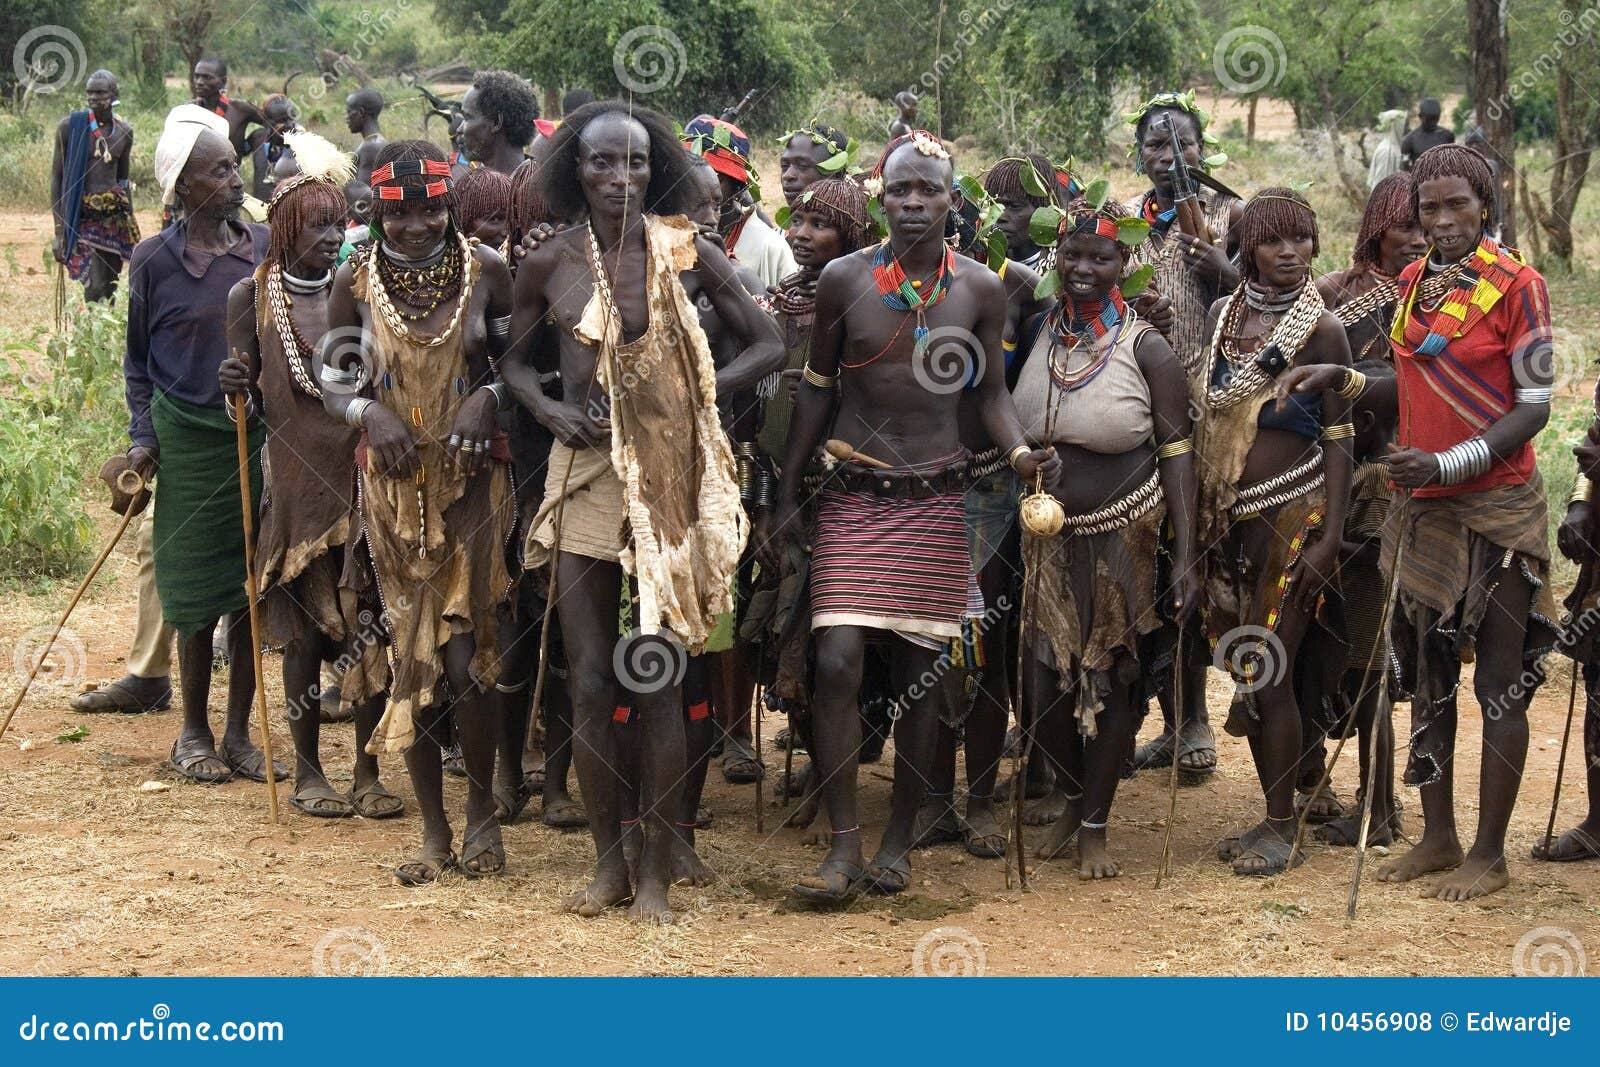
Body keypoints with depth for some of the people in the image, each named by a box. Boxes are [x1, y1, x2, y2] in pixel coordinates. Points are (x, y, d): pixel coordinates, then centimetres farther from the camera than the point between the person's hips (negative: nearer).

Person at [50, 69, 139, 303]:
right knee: (95, 288, -17)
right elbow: (56, 178, -3)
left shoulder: (124, 131, 9)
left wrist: (130, 226, 20)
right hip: (81, 216, -4)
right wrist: (59, 231, -8)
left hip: (115, 215, 4)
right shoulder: (70, 126, -4)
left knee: (110, 287, 4)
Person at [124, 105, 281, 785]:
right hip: (189, 440, -2)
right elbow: (137, 360, 6)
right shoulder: (155, 261, -3)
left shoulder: (266, 249, 3)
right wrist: (143, 437, -3)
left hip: (260, 437, 2)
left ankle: (239, 733, 16)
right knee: (197, 592, 3)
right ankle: (194, 733, 18)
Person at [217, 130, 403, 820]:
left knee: (371, 624, 0)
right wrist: (235, 387, -14)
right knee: (305, 628, 2)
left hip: (365, 473, 1)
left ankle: (368, 771, 9)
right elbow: (251, 398, 7)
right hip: (296, 477, -1)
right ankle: (307, 770, 15)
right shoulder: (252, 296, 2)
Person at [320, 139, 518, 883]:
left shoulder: (484, 270, -3)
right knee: (410, 660, 5)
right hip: (393, 486, 2)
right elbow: (332, 379, 5)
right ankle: (433, 831, 15)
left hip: (471, 480, -1)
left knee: (465, 656, -8)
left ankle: (482, 814, 12)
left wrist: (487, 396, -15)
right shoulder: (356, 282, -1)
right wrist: (367, 411, -15)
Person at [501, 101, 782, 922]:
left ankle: (657, 873, 8)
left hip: (668, 477, -2)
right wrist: (549, 409, -4)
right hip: (584, 474, 2)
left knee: (658, 681, -1)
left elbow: (767, 345, 4)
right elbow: (515, 358, 16)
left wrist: (694, 392, -9)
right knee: (588, 681, 2)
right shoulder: (549, 264, 2)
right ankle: (609, 863, 16)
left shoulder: (686, 254, -3)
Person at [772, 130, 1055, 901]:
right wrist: (787, 495, 7)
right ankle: (843, 844, -5)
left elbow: (991, 392, 8)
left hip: (935, 501, 1)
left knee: (919, 672, 4)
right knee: (836, 662, -13)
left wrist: (1020, 452, -13)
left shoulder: (980, 289, 0)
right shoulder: (845, 279, -2)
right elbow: (817, 389, 7)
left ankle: (899, 839, 17)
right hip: (852, 496, -1)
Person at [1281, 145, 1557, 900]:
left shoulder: (1515, 284, -11)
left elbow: (1534, 407, -12)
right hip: (1422, 507, 7)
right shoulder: (1412, 283, 9)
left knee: (1500, 682, 0)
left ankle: (1489, 854, 8)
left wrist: (1447, 463, -22)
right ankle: (1438, 837, 23)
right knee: (1428, 676, 12)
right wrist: (1343, 380, 8)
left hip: (1497, 508, -7)